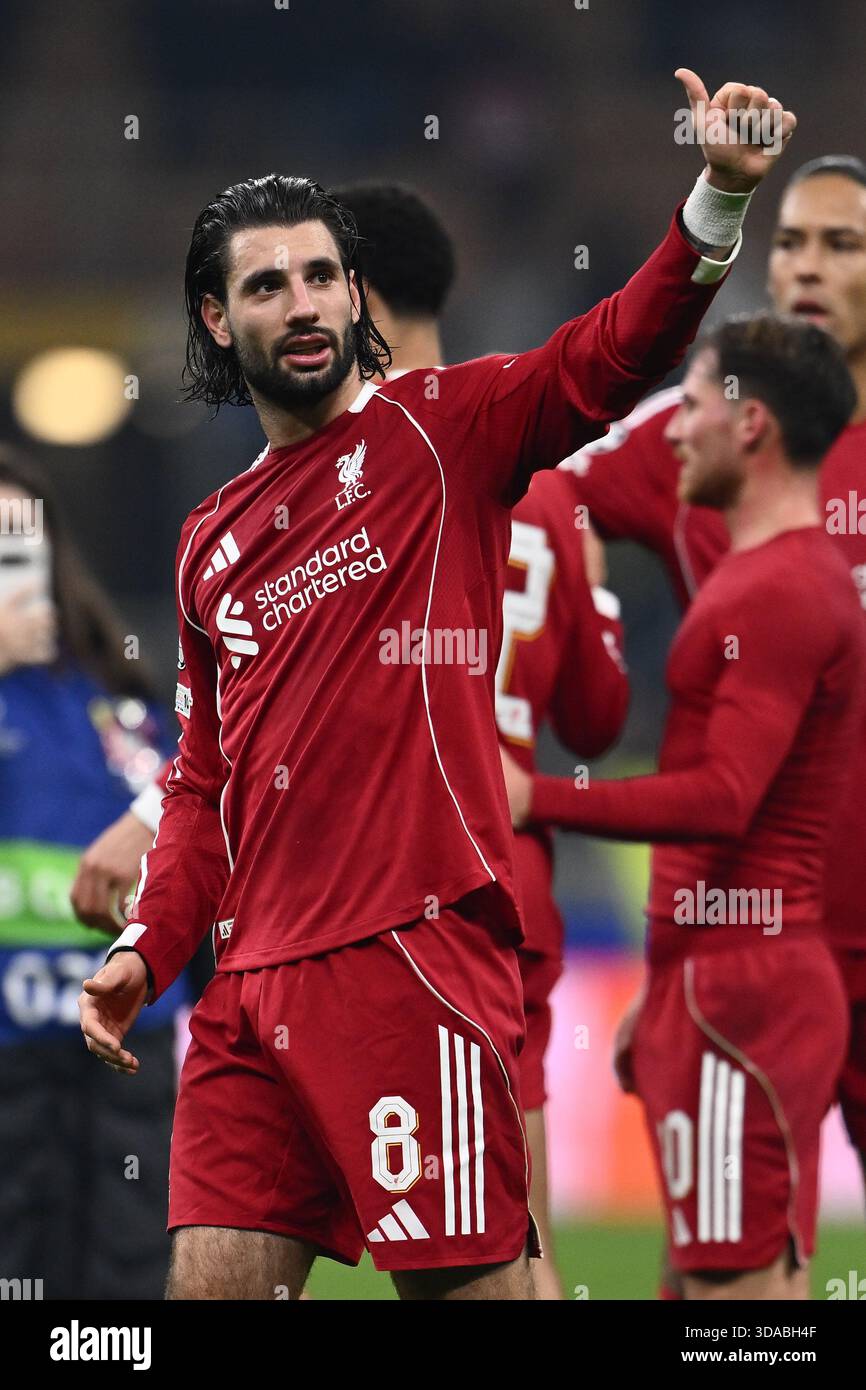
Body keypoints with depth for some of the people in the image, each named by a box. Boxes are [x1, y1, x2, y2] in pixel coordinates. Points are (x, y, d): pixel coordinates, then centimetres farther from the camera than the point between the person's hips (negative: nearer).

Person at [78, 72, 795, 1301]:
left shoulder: (441, 431, 3)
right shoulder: (211, 543, 20)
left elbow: (611, 357, -14)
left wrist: (718, 200, -30)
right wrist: (149, 946, 12)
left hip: (415, 955, -6)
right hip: (254, 982, 6)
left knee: (468, 1281, -7)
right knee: (213, 1279, 0)